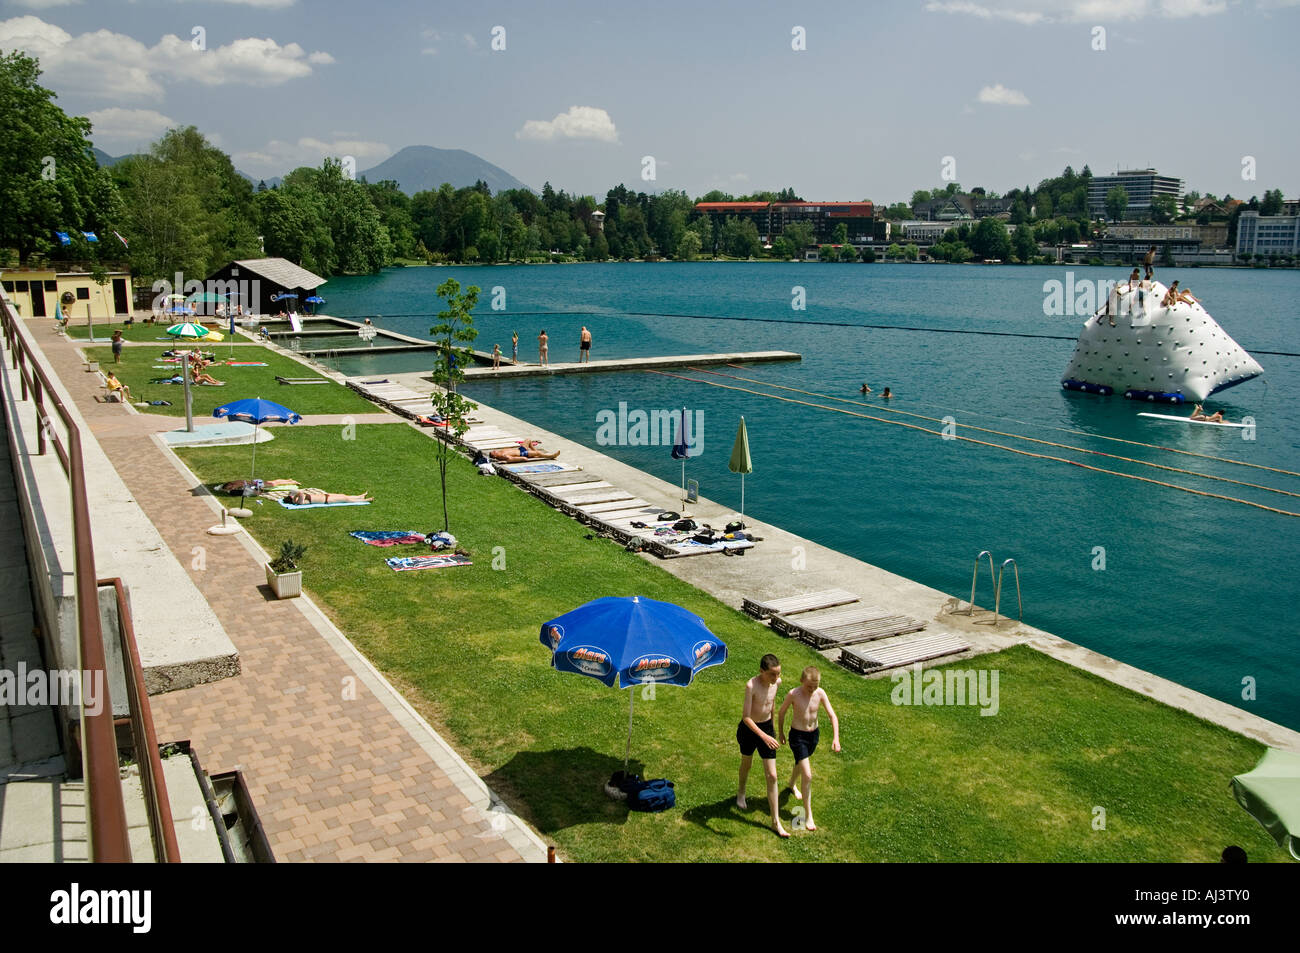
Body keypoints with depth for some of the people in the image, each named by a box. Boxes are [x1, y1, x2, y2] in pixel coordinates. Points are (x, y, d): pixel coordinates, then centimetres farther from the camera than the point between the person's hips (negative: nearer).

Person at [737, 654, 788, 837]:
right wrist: (764, 736, -39)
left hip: (767, 728, 3)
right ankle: (741, 793, 56)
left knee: (772, 776, 1)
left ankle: (776, 821, 11)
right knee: (746, 764, 24)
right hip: (749, 729, -3)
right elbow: (745, 717, -30)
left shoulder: (776, 682, -12)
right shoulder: (751, 686, -29)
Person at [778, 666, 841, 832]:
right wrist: (780, 733, 6)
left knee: (801, 763, 30)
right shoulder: (793, 694, -22)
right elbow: (782, 712, -5)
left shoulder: (820, 693, -13)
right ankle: (808, 815, 0)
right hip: (798, 736, -5)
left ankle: (792, 784, 62)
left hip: (814, 734, 5)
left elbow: (832, 715, -10)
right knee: (807, 775, -11)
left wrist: (836, 737, -22)